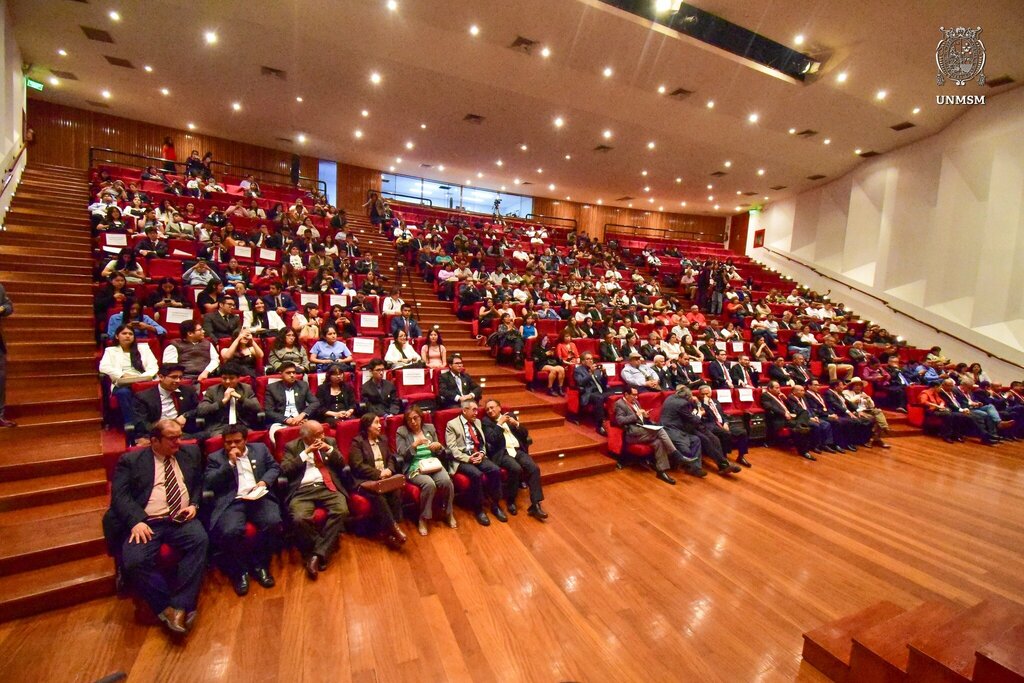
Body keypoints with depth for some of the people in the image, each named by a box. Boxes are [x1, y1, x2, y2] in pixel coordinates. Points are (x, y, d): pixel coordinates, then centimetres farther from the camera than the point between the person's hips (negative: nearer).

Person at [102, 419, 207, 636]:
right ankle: (166, 607, -11)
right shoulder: (130, 460, 7)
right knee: (133, 561, -28)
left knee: (200, 540, -29)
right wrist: (136, 521, -17)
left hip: (182, 519, 1)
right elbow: (120, 495, -1)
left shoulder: (191, 453, 15)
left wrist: (194, 504, -1)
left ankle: (180, 606, -24)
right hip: (147, 522, -1)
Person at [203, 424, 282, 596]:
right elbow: (209, 483, 2)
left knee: (274, 523, -27)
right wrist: (230, 463, -7)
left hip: (259, 497, 1)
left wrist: (265, 481, -3)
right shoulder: (215, 457, 14)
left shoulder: (260, 448, 18)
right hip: (231, 501, -1)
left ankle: (260, 564, -1)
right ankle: (240, 570, -2)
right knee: (231, 531, -31)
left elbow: (275, 467, 17)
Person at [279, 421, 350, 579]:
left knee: (341, 511, -28)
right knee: (299, 518, -31)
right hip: (302, 490, -1)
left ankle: (318, 554, -18)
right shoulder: (291, 446, 10)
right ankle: (323, 552, -10)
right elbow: (285, 470, -3)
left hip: (328, 488, 1)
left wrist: (330, 450, -4)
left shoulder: (330, 442, 15)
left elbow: (342, 465, 10)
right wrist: (305, 452, -7)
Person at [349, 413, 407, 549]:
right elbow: (358, 466, -11)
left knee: (396, 490, -27)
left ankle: (390, 530, -24)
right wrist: (378, 473, -18)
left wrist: (389, 469, -6)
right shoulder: (357, 442, -1)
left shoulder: (383, 440, 19)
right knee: (378, 496, -35)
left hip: (384, 478, 5)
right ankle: (393, 528, -29)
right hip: (365, 481, -5)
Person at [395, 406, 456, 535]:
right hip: (414, 467, -3)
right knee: (429, 484, -33)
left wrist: (439, 446, -7)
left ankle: (449, 513, -2)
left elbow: (440, 453, 16)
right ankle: (423, 519, -10)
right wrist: (415, 444, -19)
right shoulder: (401, 432, 3)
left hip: (433, 464, 3)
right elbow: (402, 455, -5)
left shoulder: (430, 428, 12)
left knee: (446, 481, -26)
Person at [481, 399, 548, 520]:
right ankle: (510, 501, -9)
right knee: (516, 469, -32)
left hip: (517, 450, 4)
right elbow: (492, 440, -11)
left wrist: (516, 424, -2)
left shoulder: (510, 416, 17)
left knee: (534, 468, -20)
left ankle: (535, 505, -16)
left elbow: (525, 434, 15)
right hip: (502, 453, -4)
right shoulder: (486, 421, 5)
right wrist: (499, 423, -10)